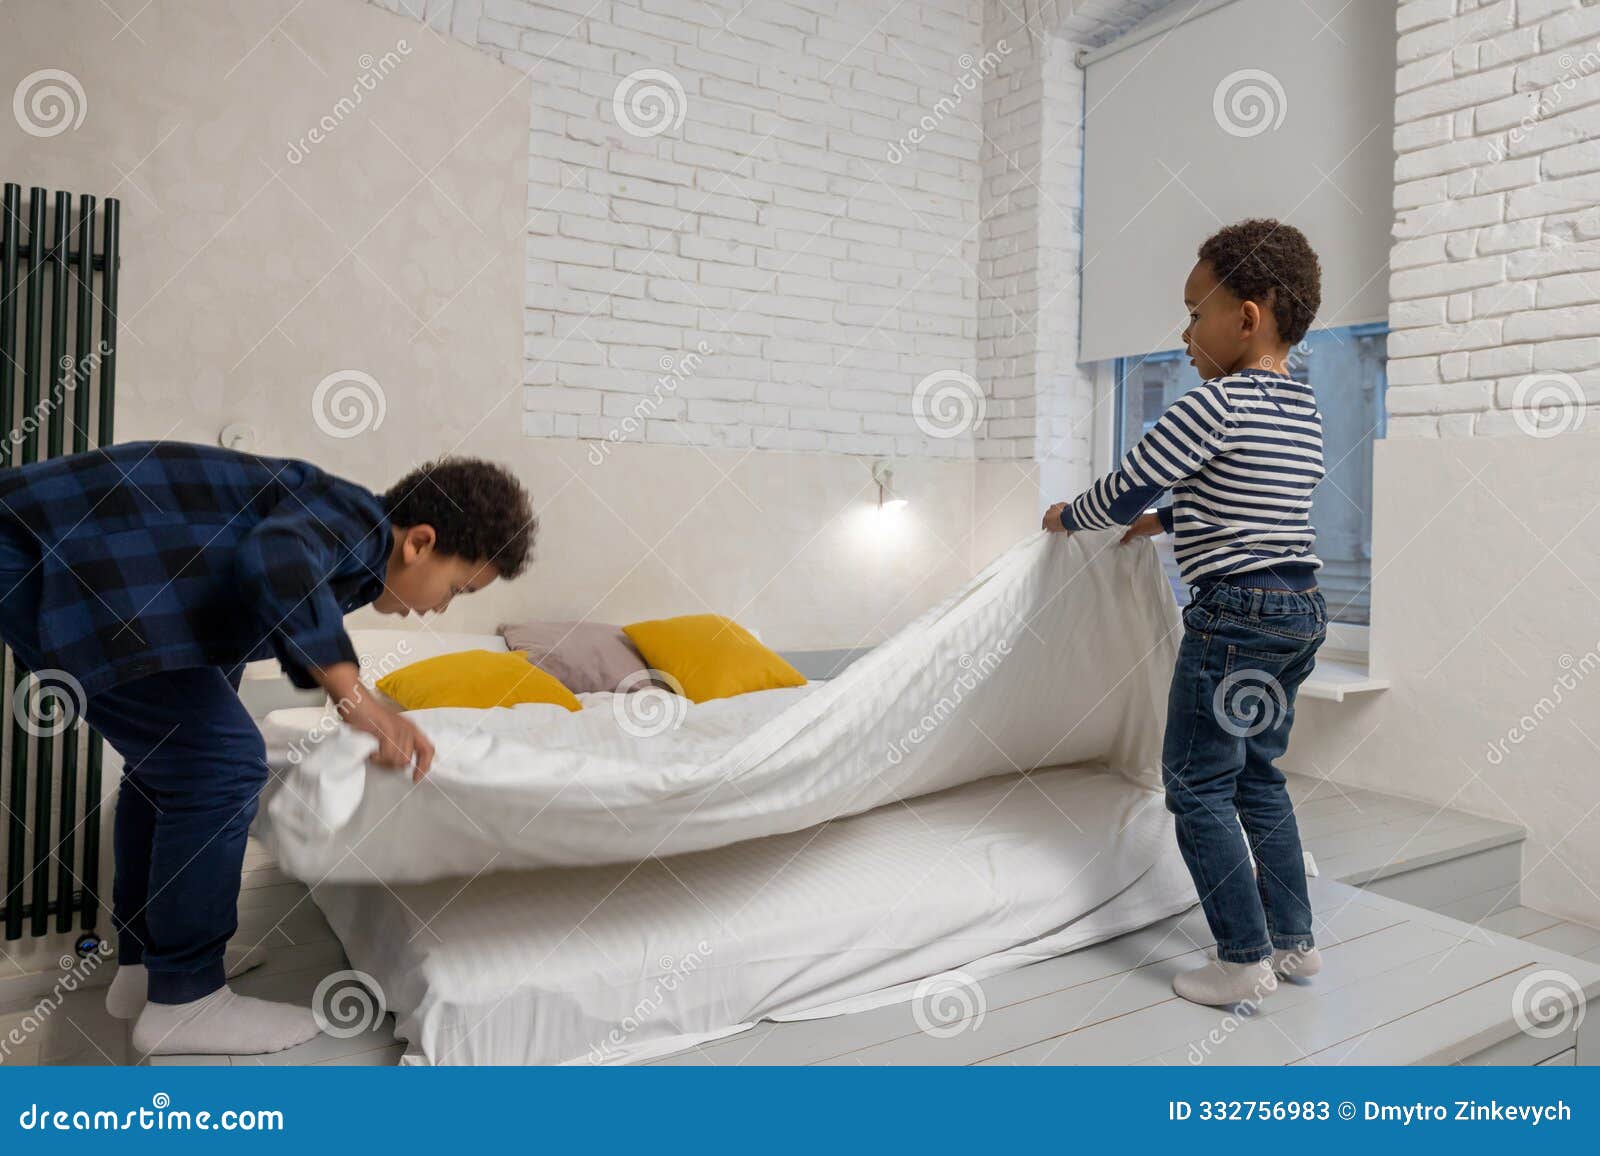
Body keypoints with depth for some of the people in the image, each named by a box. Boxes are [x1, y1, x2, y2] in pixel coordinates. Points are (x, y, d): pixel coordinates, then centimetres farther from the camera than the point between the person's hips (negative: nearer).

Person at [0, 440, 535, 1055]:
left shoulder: (347, 534, 16)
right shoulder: (355, 517, -14)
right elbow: (275, 562, -38)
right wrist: (353, 693, -29)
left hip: (75, 550, 11)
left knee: (172, 754, 18)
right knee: (219, 762, -10)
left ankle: (143, 963, 30)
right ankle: (183, 1000, 3)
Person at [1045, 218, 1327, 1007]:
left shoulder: (1215, 406, -16)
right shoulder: (1305, 409, 11)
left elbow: (1124, 490, -11)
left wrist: (1068, 517, 8)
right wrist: (1168, 520, 26)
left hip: (1234, 614, -9)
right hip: (1302, 610, 9)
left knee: (1197, 788, 2)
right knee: (1258, 778, 19)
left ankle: (1244, 960, 9)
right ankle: (1295, 941, 28)